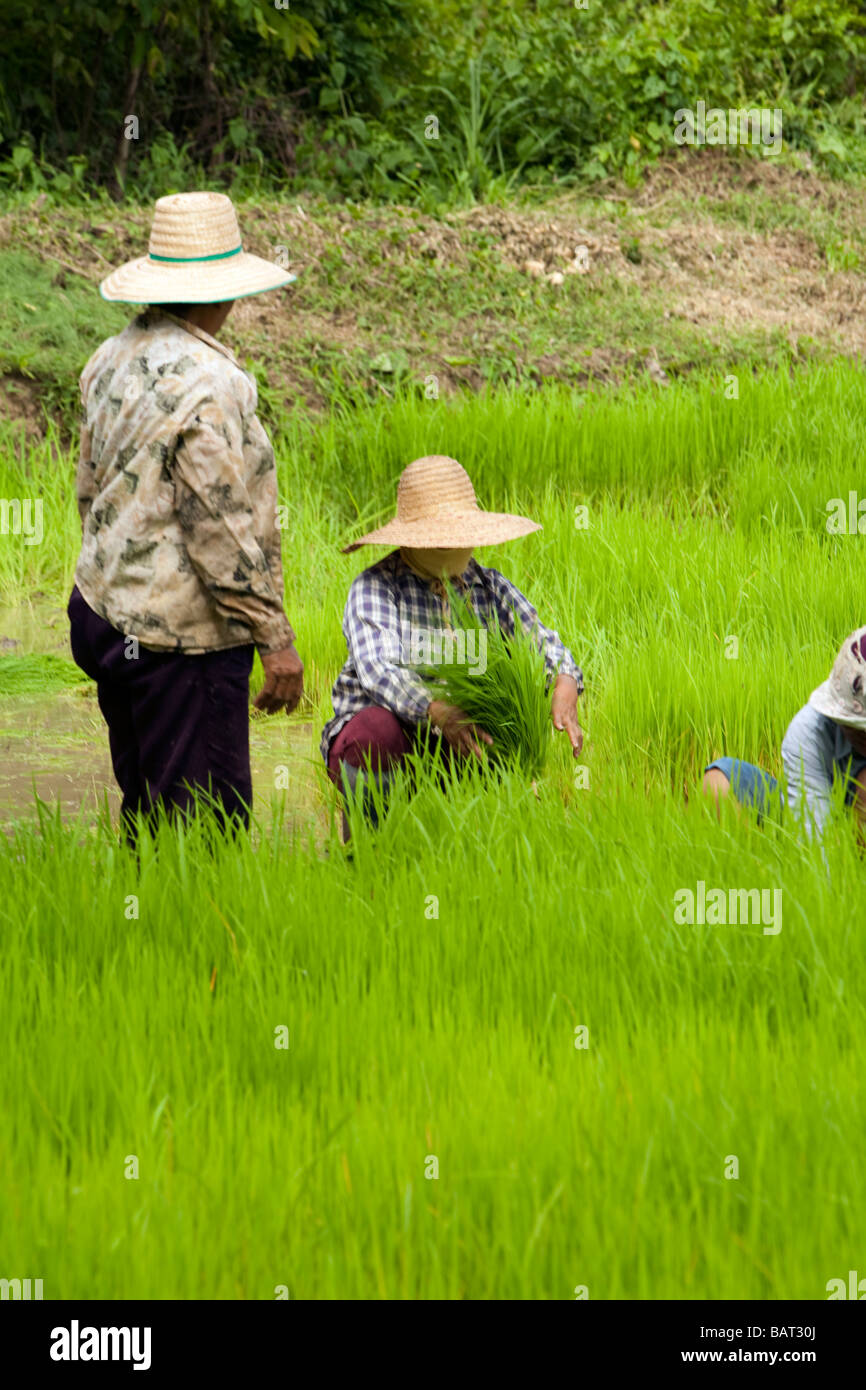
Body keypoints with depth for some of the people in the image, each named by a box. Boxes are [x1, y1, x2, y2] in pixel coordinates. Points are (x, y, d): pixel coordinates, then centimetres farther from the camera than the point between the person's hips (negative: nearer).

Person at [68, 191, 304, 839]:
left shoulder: (111, 361, 8)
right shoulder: (206, 384, -20)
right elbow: (222, 528, -21)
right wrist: (275, 637, -15)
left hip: (104, 610, 9)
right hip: (181, 637, -9)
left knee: (144, 806, 17)